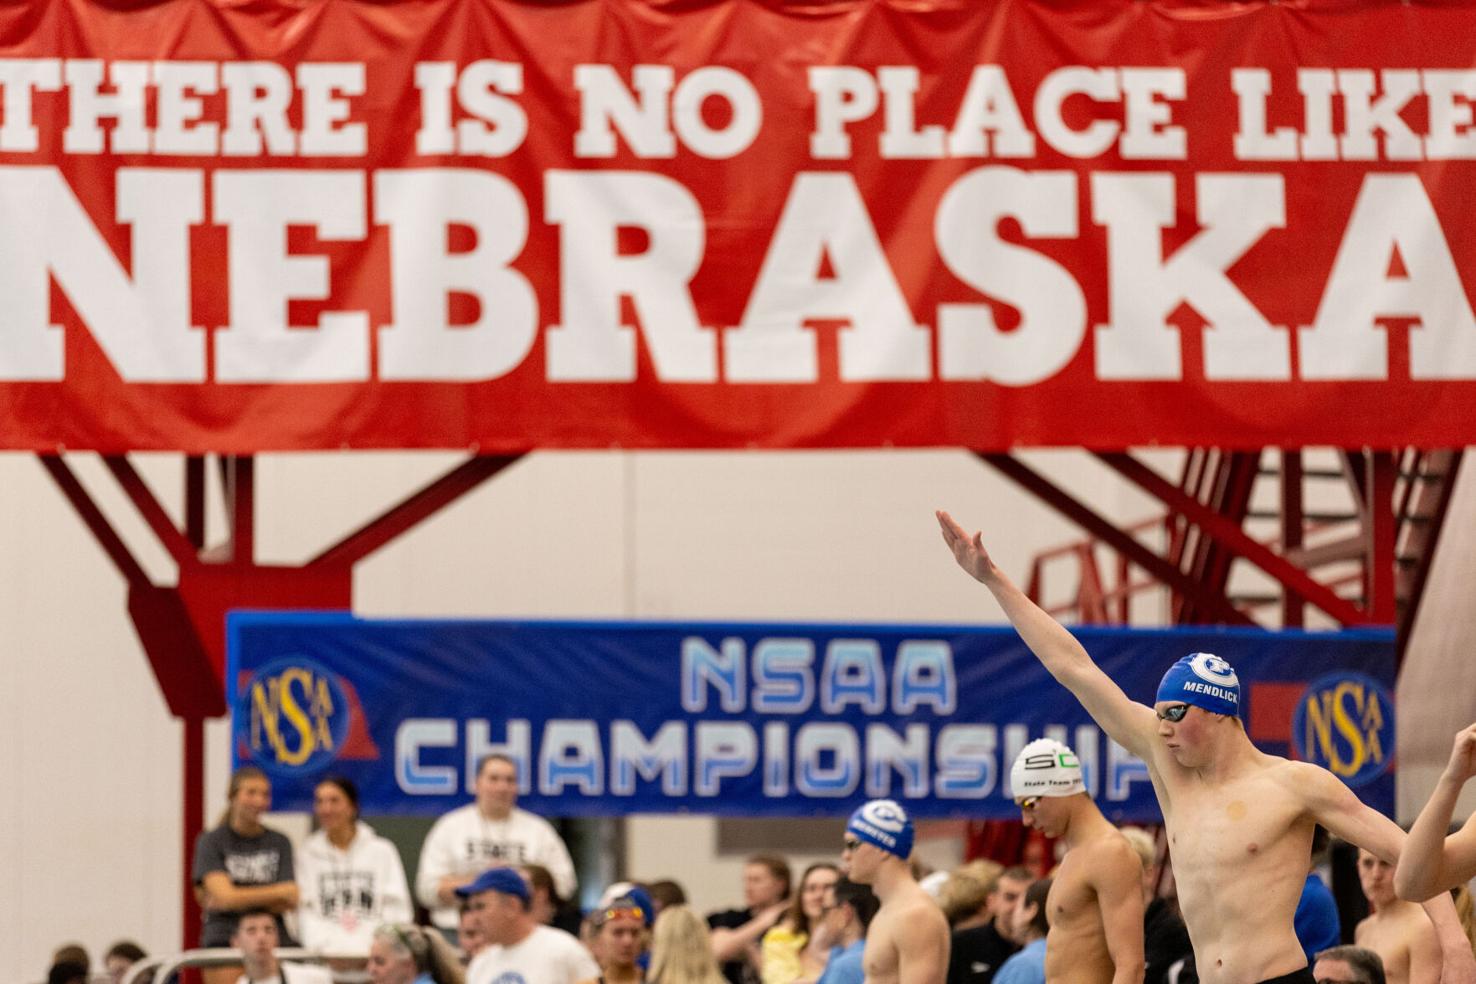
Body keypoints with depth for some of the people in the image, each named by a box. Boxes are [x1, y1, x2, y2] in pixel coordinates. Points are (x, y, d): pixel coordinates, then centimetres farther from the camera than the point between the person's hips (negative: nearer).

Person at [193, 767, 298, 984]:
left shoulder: (279, 843, 12)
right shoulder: (211, 842, 4)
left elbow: (288, 904, 3)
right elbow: (224, 896, -7)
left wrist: (241, 899, -10)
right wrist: (281, 892, -2)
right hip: (224, 940, -2)